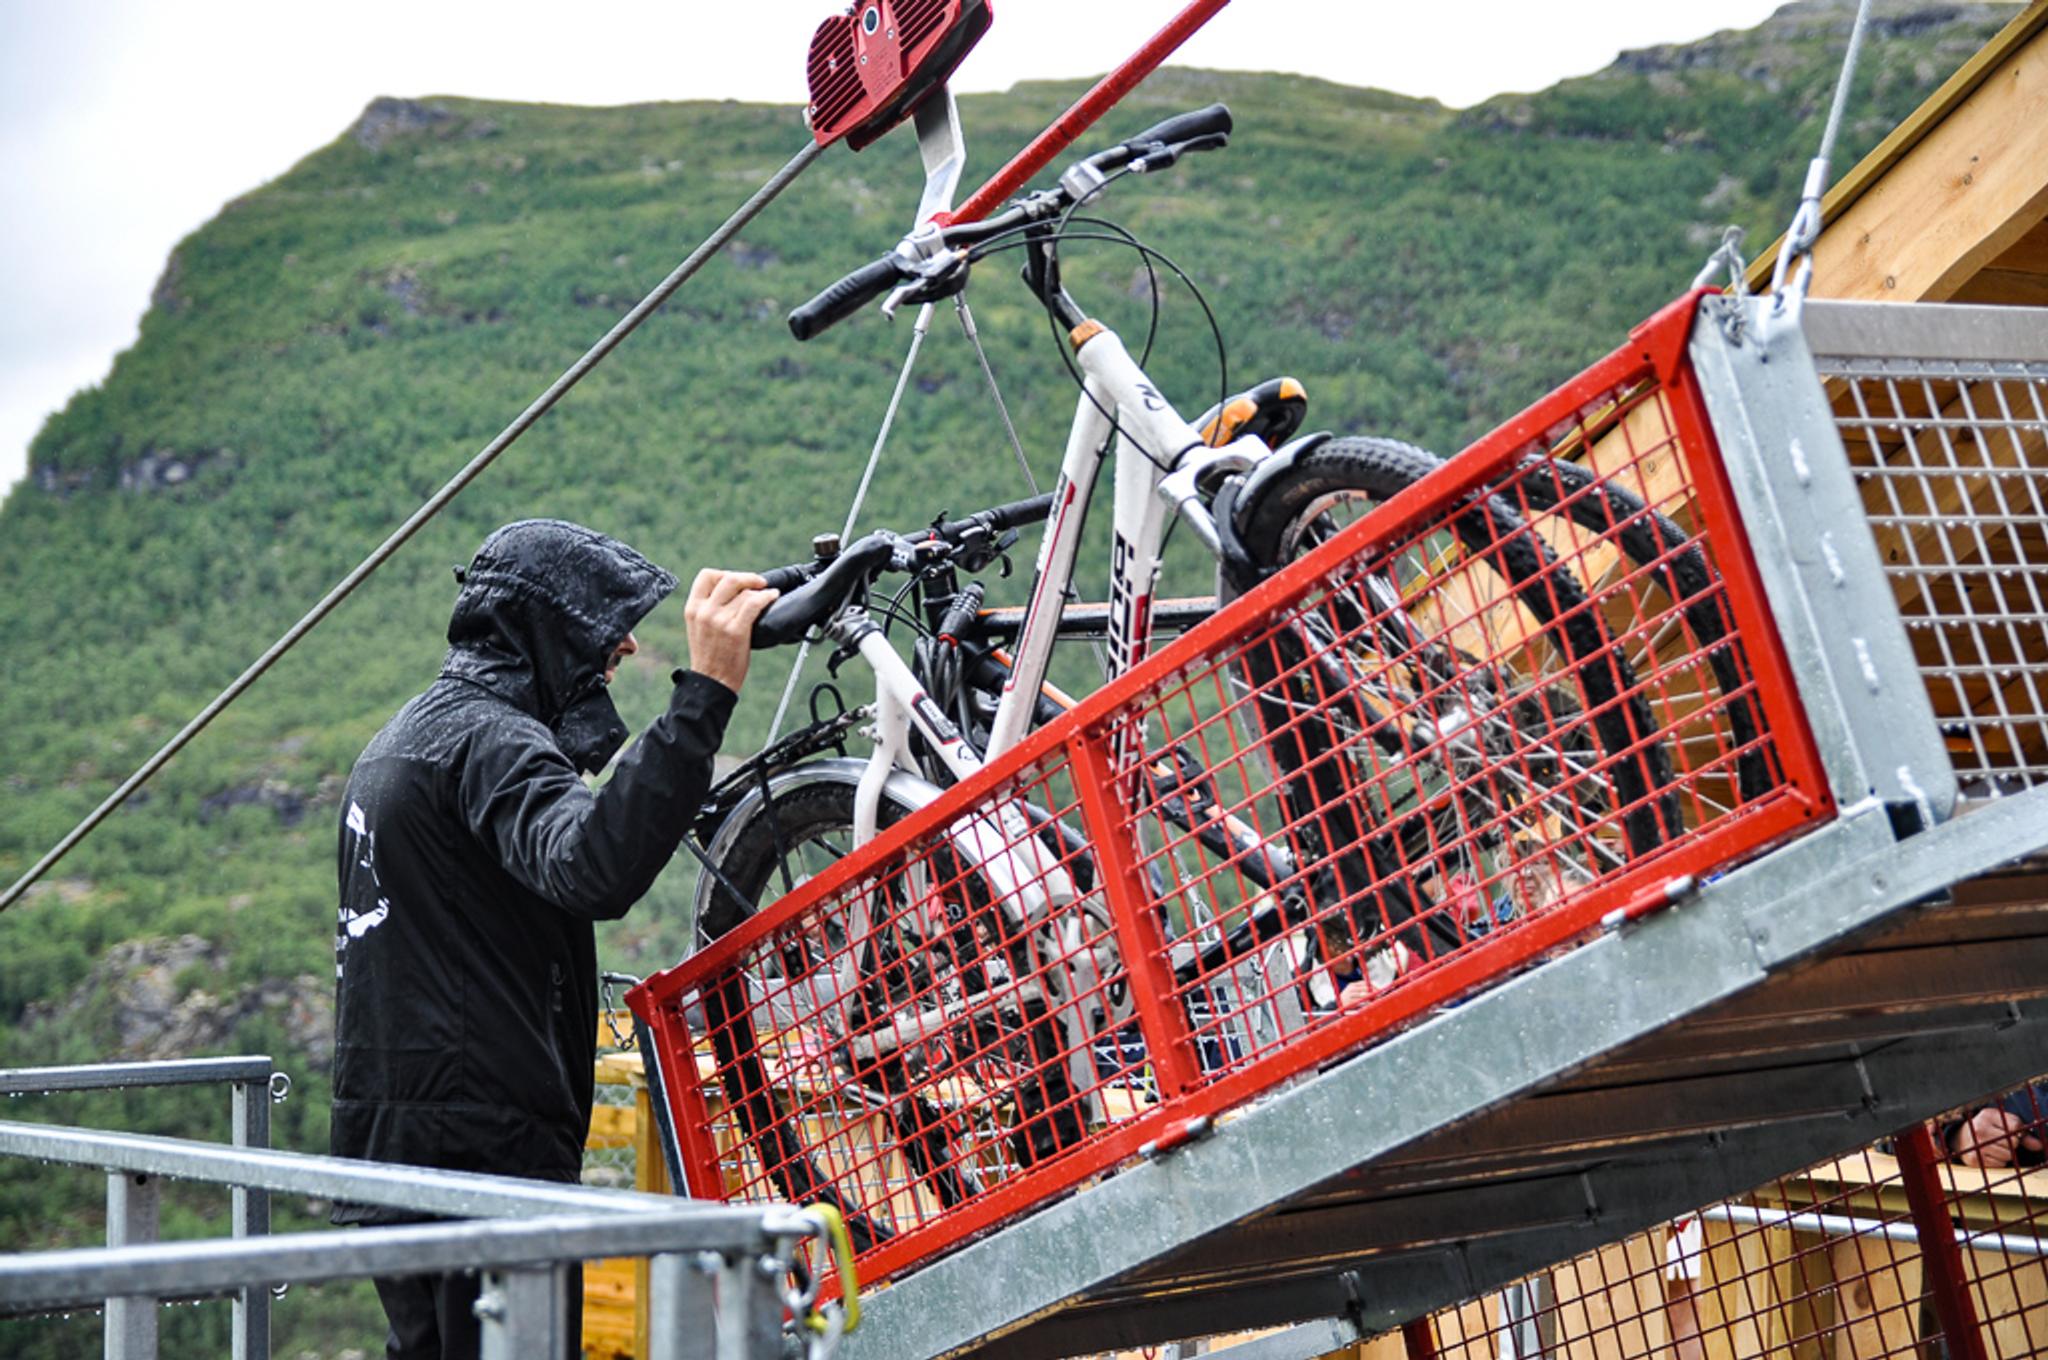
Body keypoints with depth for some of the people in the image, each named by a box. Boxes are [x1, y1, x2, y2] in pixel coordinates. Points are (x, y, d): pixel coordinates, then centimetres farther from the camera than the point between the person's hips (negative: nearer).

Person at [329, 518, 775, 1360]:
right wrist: (705, 691, -39)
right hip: (484, 1154, -10)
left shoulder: (406, 737, 19)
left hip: (388, 1142, 10)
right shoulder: (489, 739, -15)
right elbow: (591, 870, -36)